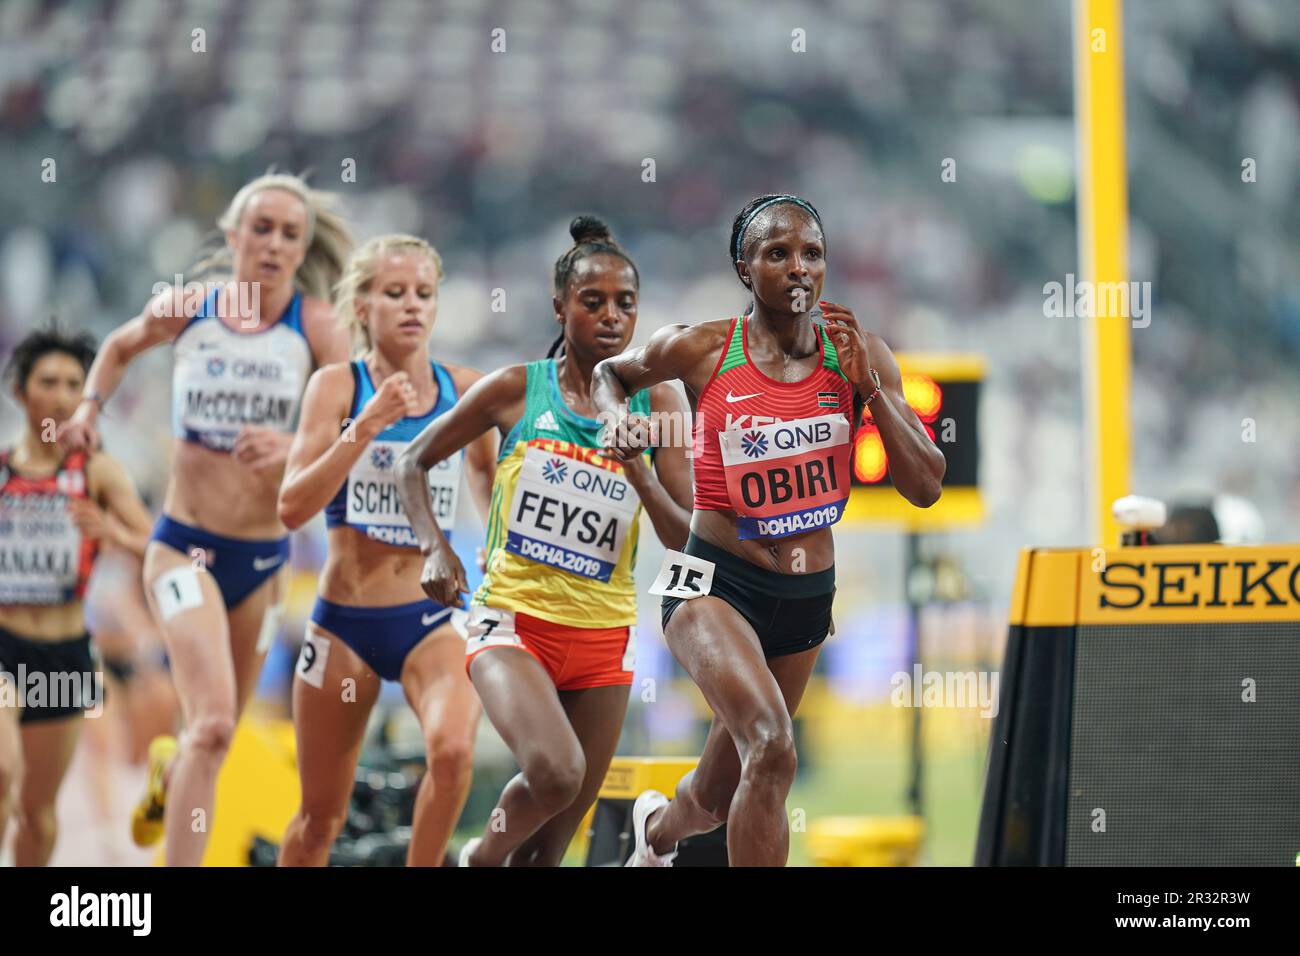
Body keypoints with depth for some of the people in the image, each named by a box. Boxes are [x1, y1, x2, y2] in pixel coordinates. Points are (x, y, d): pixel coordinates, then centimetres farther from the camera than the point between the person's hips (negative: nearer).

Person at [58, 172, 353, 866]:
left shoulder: (314, 324, -8)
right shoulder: (187, 308, -3)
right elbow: (120, 348, 20)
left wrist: (292, 447, -39)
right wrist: (89, 407, 5)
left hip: (262, 558, 2)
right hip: (183, 547, -2)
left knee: (216, 735, 18)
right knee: (212, 727, -21)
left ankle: (168, 769, 56)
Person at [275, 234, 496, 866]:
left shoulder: (464, 391, 2)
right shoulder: (337, 386, -5)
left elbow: (494, 496, 21)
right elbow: (292, 506, -18)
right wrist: (366, 427, -25)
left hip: (433, 618, 1)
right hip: (345, 620, -1)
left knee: (453, 748, -30)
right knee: (321, 814, 11)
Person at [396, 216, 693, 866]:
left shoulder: (656, 406, 1)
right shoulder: (517, 390, -3)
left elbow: (687, 540, -2)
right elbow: (413, 463, 8)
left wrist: (643, 479, -19)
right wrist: (435, 548, -7)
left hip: (602, 635, 3)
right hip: (514, 620, -3)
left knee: (548, 849, 7)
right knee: (556, 771, -28)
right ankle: (481, 855, 2)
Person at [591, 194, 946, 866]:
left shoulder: (860, 357, -3)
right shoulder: (699, 351, -8)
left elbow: (925, 488, -5)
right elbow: (608, 373, 13)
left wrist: (867, 385, -15)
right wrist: (619, 418, -8)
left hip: (808, 599, 4)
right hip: (716, 583, -4)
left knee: (718, 798, 20)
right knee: (771, 746, -32)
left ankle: (657, 826, 56)